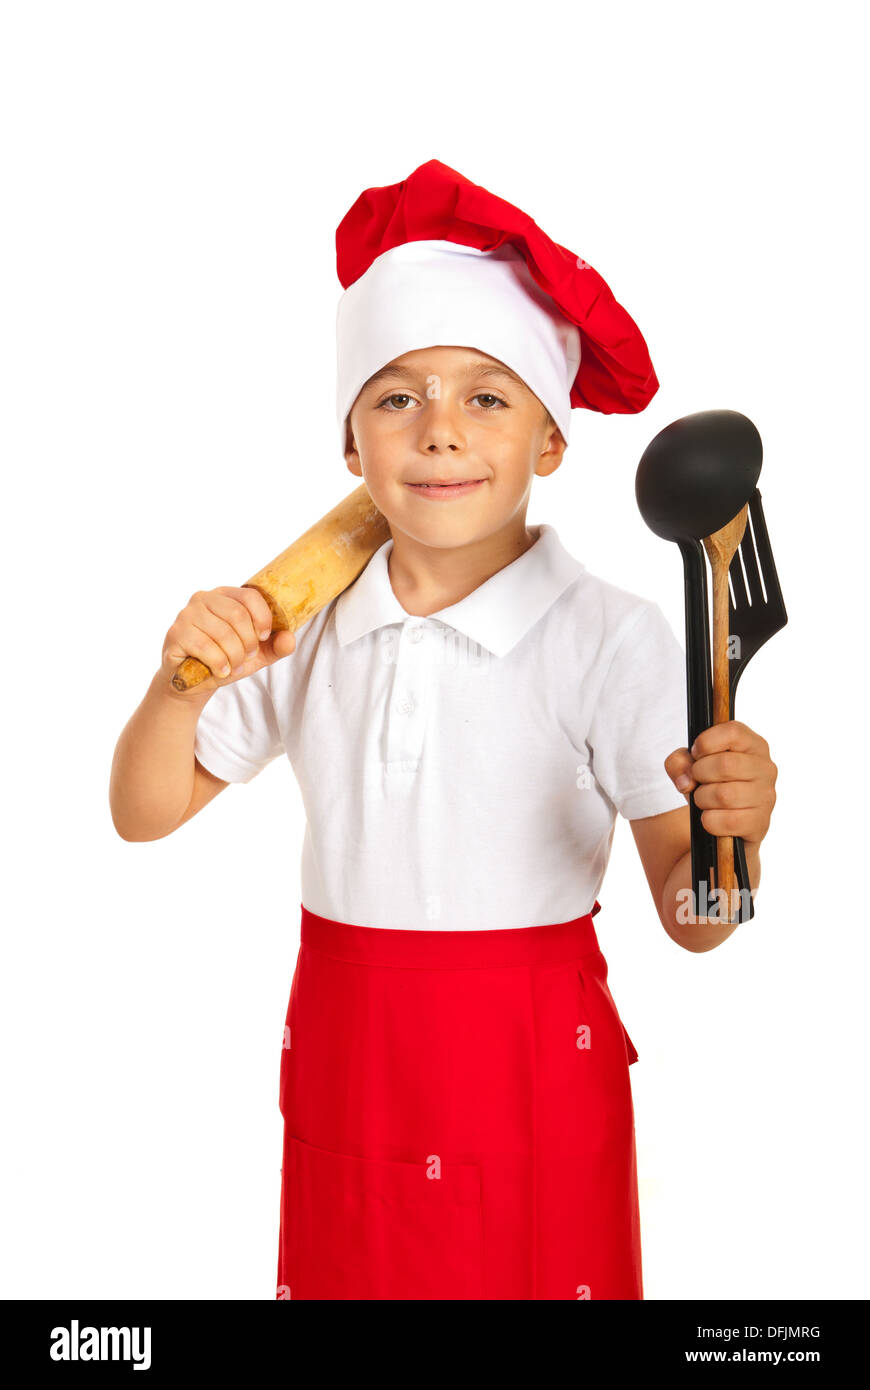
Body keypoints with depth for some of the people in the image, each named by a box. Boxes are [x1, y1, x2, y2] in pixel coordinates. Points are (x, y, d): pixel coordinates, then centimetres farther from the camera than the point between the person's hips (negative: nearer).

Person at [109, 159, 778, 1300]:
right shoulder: (301, 625, -2)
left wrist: (733, 833, -32)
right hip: (343, 1065, 3)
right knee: (350, 1270, 15)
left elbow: (688, 919, -10)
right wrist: (185, 680, -13)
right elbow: (145, 814, 5)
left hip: (534, 1077, -2)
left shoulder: (612, 638, -12)